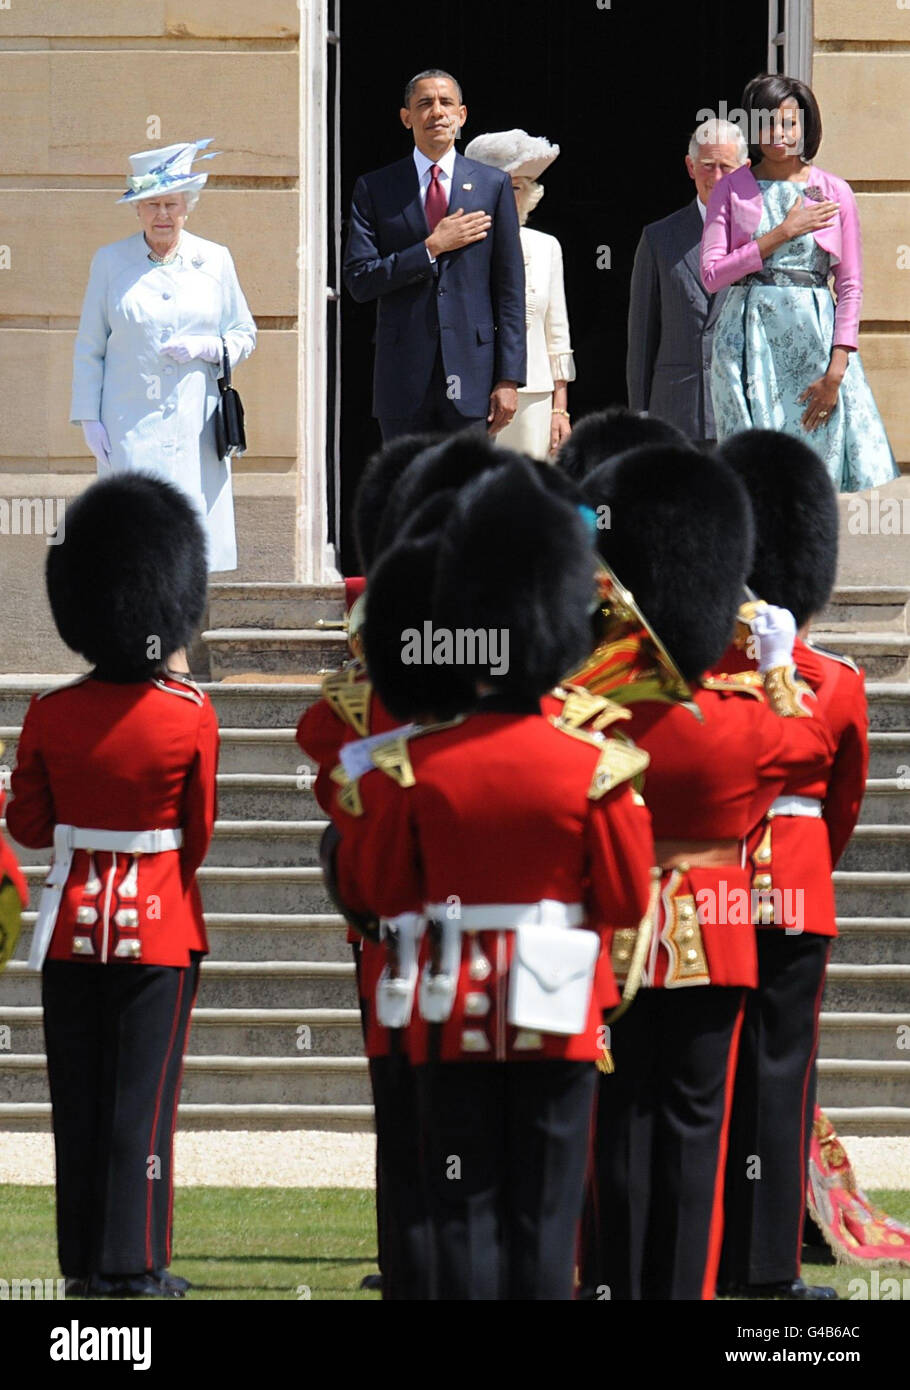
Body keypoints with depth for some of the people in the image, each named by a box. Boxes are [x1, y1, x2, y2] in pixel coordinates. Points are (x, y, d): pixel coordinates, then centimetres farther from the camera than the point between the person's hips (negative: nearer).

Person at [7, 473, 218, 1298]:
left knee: (78, 1101, 9)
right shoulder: (190, 717, -11)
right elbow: (200, 834, -1)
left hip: (73, 924, 2)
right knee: (143, 1101, 1)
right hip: (160, 925, -2)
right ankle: (134, 1268, 1)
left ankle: (85, 1263, 12)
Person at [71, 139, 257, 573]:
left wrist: (204, 348, -6)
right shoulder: (110, 261, 7)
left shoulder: (214, 261, 10)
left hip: (196, 425, 1)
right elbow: (88, 348, 9)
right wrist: (89, 418, 1)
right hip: (131, 422, -1)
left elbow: (244, 335, 15)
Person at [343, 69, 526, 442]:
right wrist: (432, 248, -10)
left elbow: (510, 288, 5)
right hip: (404, 378, 0)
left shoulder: (493, 185, 7)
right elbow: (359, 282, -1)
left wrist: (509, 378, -2)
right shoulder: (375, 188, 7)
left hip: (472, 370, 0)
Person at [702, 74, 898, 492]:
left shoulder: (834, 192, 6)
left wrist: (836, 371, -6)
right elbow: (712, 275, -2)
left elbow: (851, 288, 4)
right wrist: (784, 231, -7)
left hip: (815, 339, 0)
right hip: (749, 343, 0)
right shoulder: (732, 189, 7)